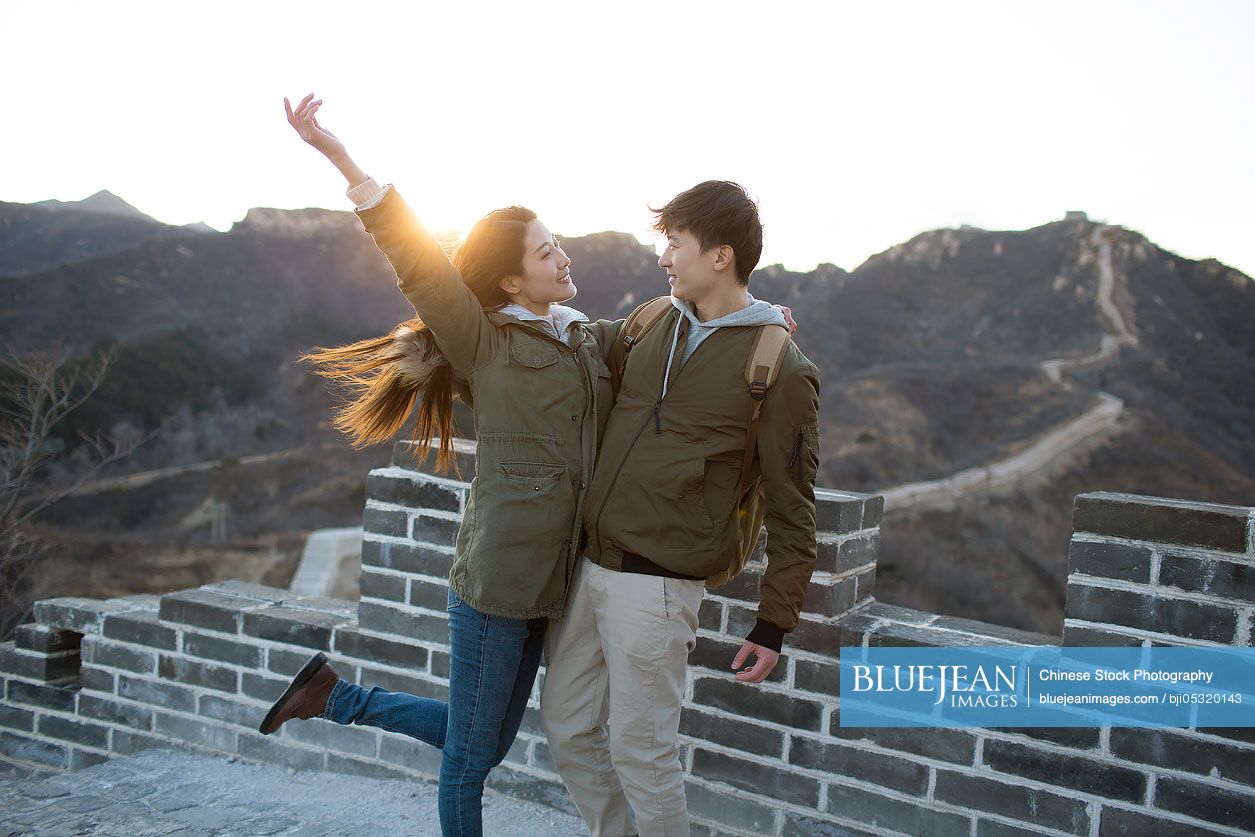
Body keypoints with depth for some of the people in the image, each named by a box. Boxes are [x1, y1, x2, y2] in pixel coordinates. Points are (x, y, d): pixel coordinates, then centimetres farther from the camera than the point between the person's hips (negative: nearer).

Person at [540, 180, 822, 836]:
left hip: (655, 584, -7)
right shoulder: (650, 324, 7)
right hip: (585, 564, 7)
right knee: (566, 726, 16)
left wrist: (773, 626, -5)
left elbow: (792, 513, -6)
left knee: (640, 749, 3)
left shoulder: (782, 370, -10)